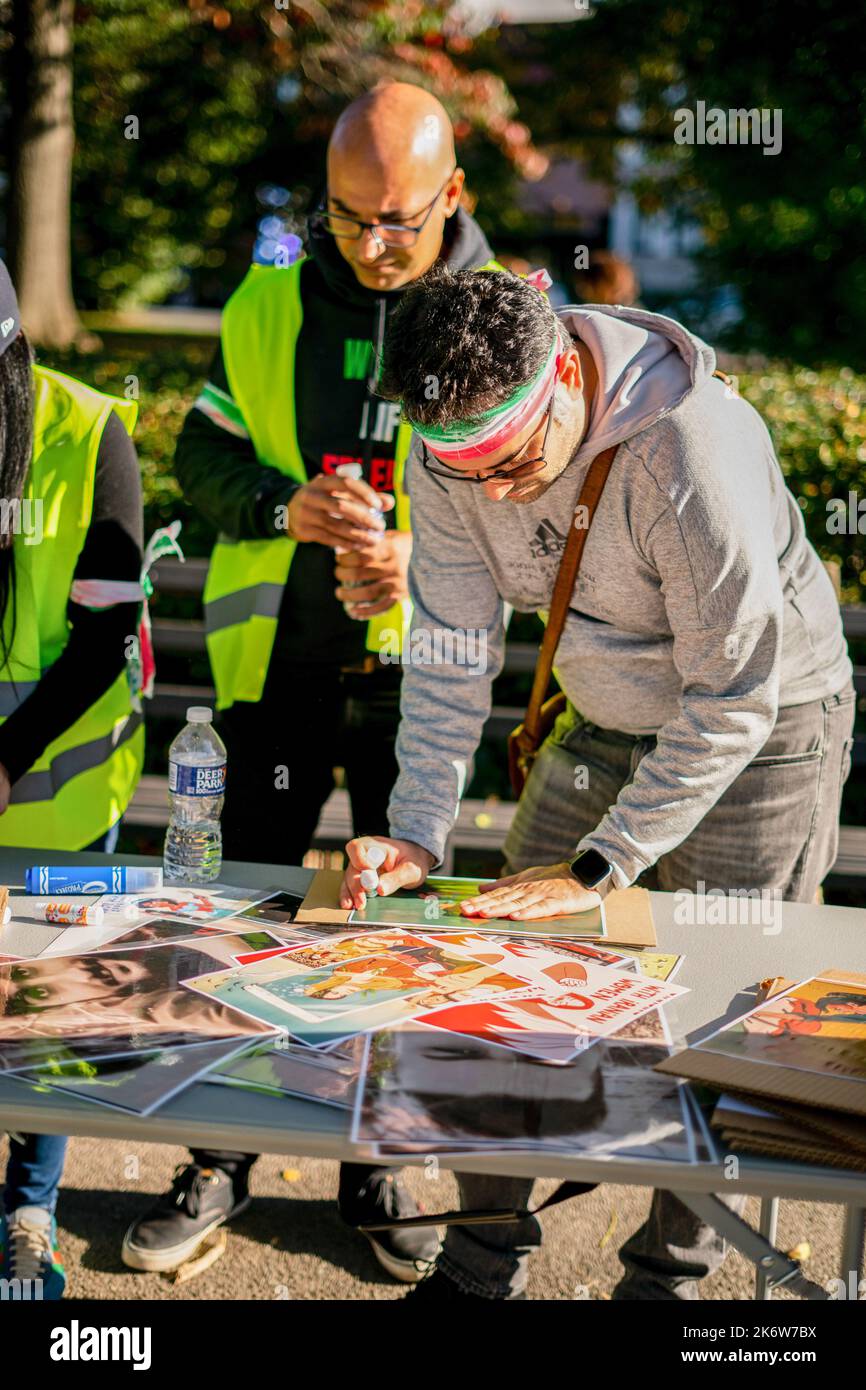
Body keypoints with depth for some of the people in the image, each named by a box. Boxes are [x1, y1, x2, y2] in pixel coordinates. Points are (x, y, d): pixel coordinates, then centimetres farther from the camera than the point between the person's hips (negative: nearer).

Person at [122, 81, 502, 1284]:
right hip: (282, 656, 1)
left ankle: (380, 1162, 28)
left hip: (418, 669, -1)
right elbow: (201, 454, 3)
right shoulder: (270, 305, 2)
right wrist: (289, 507, -18)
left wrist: (425, 560, -23)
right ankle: (220, 1160, 24)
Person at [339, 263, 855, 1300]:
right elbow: (451, 652, -9)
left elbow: (733, 698, -28)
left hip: (764, 733, -5)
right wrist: (416, 835, -18)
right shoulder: (452, 447, -16)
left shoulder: (698, 454, -34)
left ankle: (669, 1276, 15)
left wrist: (600, 867, -26)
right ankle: (484, 1263, 18)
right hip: (604, 724, 6)